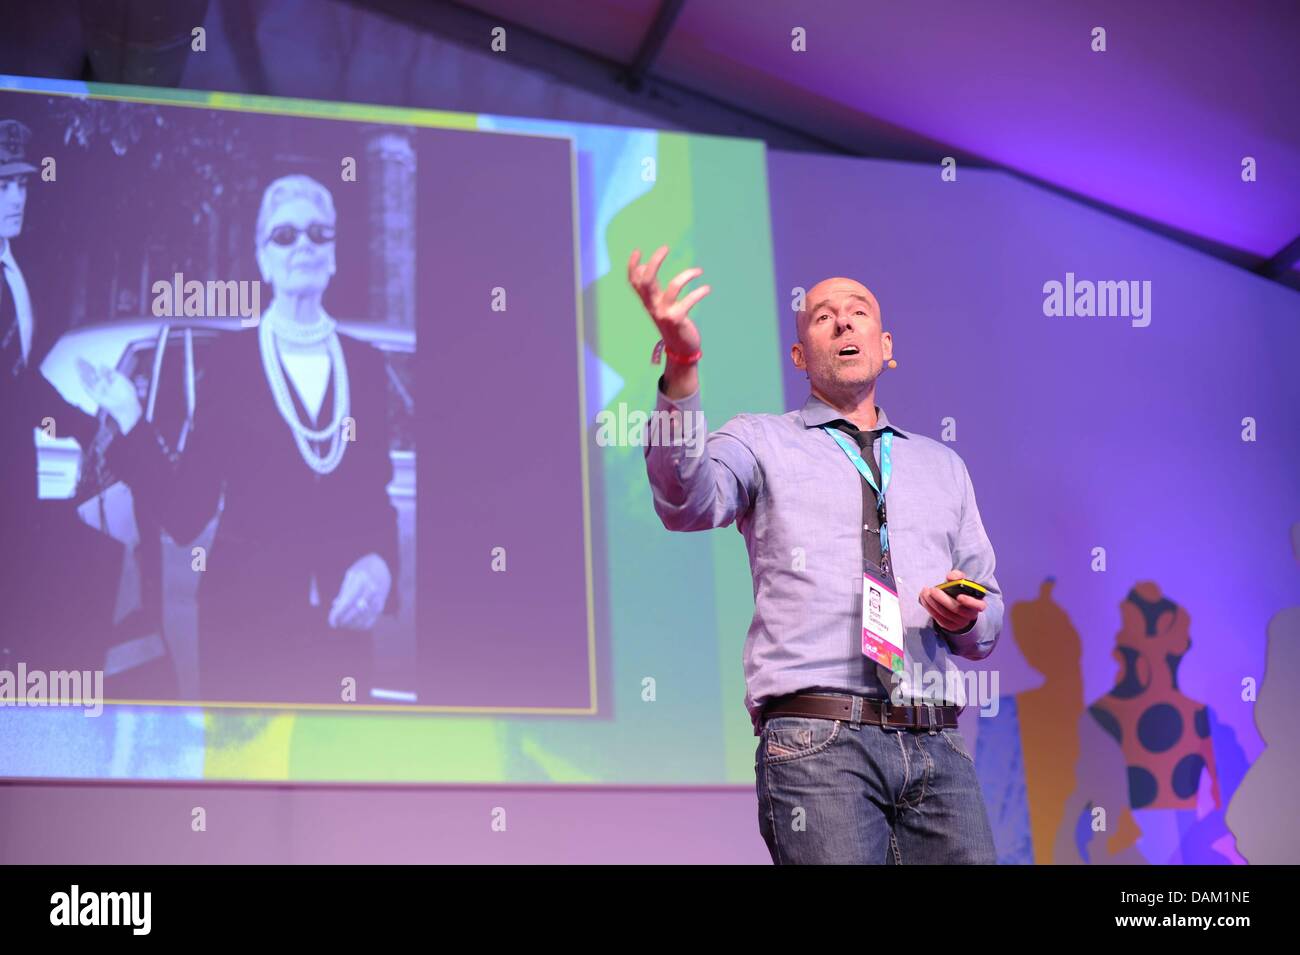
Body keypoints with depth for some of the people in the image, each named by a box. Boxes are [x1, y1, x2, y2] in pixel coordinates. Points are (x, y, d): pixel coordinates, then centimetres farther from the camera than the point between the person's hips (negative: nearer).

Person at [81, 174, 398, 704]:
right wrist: (130, 421, -12)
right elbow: (185, 512, -4)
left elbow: (377, 497, 12)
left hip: (342, 620, 3)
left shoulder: (365, 363, 8)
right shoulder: (230, 358, 0)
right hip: (244, 619, -2)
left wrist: (378, 563, -6)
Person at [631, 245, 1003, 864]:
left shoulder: (941, 466, 26)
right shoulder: (762, 442, 13)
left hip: (937, 747, 4)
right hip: (819, 744, -4)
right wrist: (681, 368, -25)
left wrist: (965, 616, 0)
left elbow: (987, 626, 26)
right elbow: (688, 503, -11)